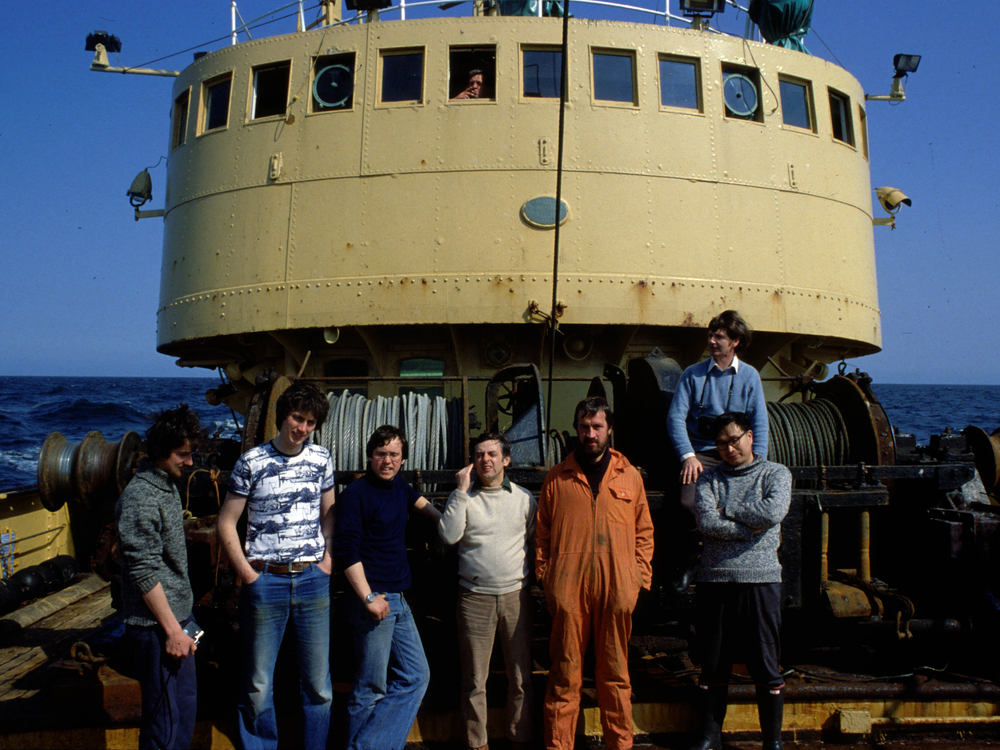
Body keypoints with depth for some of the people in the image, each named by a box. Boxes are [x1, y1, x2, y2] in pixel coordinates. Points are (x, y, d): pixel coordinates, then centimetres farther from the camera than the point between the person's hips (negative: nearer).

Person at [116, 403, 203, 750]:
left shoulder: (169, 485, 10)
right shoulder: (140, 498, -20)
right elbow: (143, 573, -22)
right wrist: (172, 630, -19)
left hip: (177, 616, 9)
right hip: (157, 624, -9)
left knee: (186, 703, 17)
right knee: (166, 716, 0)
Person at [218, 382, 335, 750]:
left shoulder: (321, 459, 5)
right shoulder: (252, 462, -4)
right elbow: (227, 522, 0)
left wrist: (328, 557, 4)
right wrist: (247, 573, -5)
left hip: (313, 580, 3)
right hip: (265, 581, -2)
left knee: (318, 684, 10)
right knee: (257, 686, 8)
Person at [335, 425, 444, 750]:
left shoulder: (398, 487, 11)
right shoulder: (356, 494, -11)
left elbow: (420, 502, 36)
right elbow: (347, 551, -17)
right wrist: (369, 598, -19)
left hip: (398, 600, 9)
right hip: (372, 599, -9)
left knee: (416, 676, 10)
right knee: (372, 688, -2)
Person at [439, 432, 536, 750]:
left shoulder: (524, 498, 8)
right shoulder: (463, 497, 4)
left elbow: (536, 542, 16)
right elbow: (448, 535, -11)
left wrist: (533, 577, 8)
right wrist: (461, 492, -11)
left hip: (516, 595, 1)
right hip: (475, 597, -1)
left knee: (521, 677, 7)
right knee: (474, 679, 5)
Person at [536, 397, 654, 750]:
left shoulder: (630, 477, 12)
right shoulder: (557, 478, 9)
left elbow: (644, 533, 13)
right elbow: (542, 533, 10)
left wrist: (640, 578, 5)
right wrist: (545, 578, 2)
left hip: (617, 589, 1)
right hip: (568, 588, -1)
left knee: (615, 673, 10)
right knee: (565, 672, 3)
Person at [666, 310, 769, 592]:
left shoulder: (749, 376, 11)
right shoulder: (693, 374, 9)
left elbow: (759, 423, 8)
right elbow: (675, 416, 2)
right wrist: (687, 455, -11)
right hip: (700, 451, -1)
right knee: (689, 502, -25)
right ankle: (689, 566, -3)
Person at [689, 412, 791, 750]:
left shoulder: (776, 474, 7)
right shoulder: (709, 478, 10)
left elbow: (773, 513, -13)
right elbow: (706, 521, -7)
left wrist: (727, 510, -4)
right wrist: (752, 527, -10)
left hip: (760, 577, -2)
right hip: (715, 578, 2)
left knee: (766, 665, 3)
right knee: (713, 664, 10)